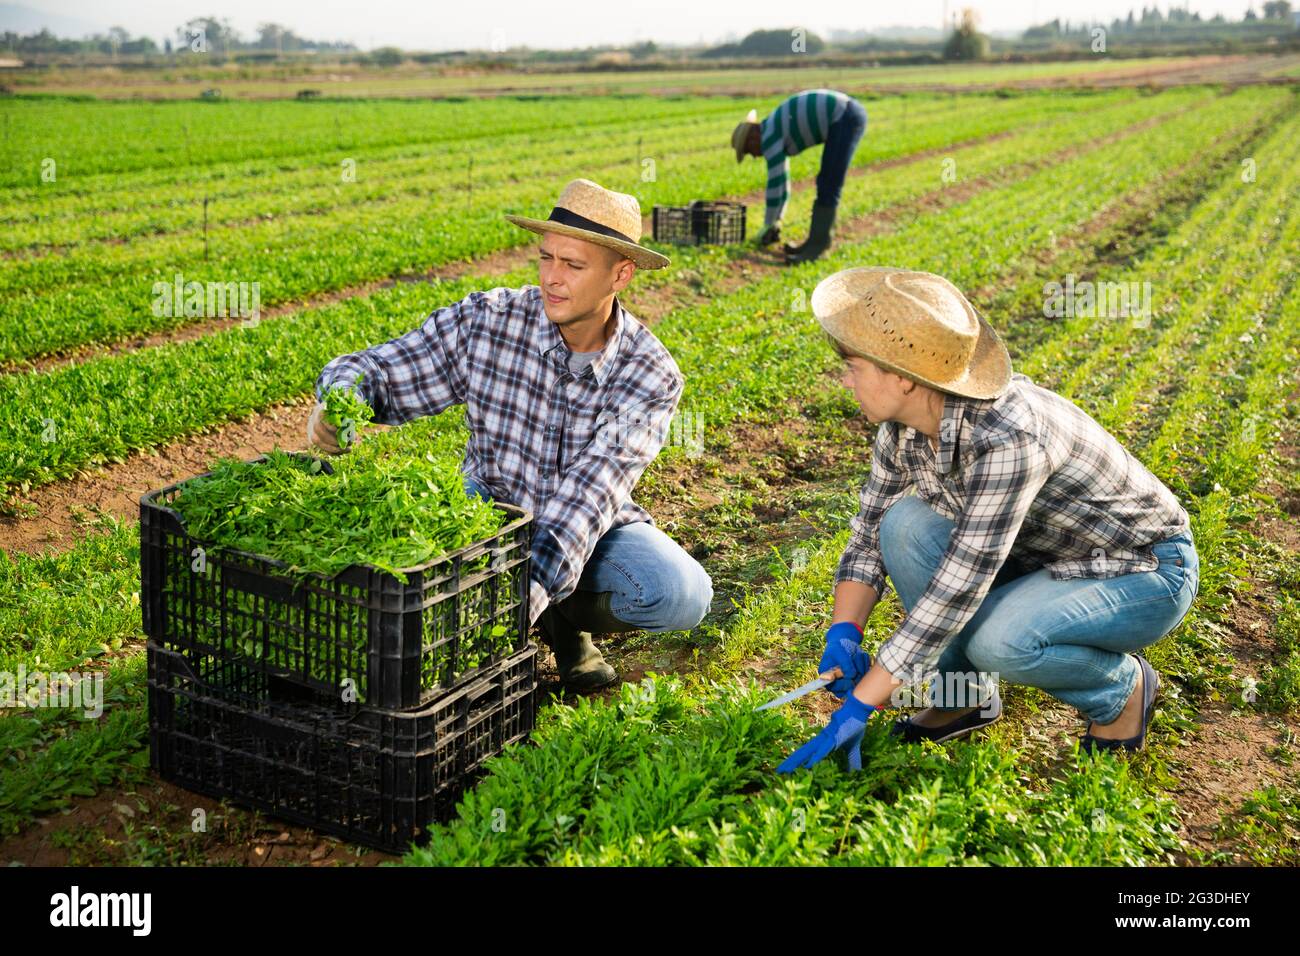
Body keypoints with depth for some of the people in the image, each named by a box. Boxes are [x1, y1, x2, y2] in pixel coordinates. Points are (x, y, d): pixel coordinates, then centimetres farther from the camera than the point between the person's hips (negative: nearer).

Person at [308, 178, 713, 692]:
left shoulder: (652, 375, -21)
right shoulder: (485, 321, -18)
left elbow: (590, 495, -31)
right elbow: (378, 369, -11)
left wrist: (531, 590, -45)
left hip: (595, 529, 0)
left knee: (683, 595, -29)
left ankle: (564, 616, 3)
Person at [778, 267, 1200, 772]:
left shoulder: (1008, 440, -37)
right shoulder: (904, 427, -12)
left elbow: (958, 588, -38)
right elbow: (869, 535, -2)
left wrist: (858, 707, -35)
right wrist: (843, 634, -20)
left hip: (1151, 573, -7)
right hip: (1045, 557, 7)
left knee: (999, 639, -34)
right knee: (905, 523, -17)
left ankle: (1122, 687, -2)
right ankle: (965, 695, 0)